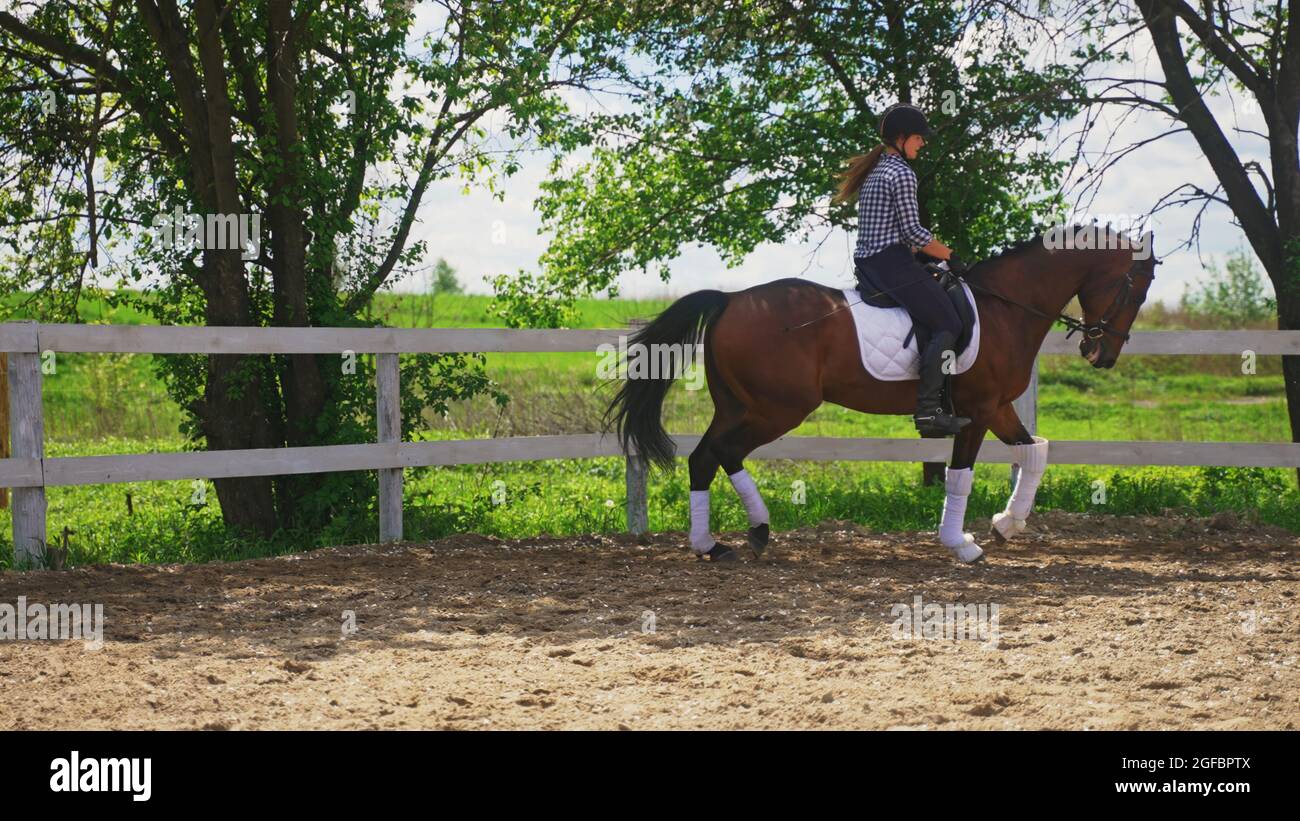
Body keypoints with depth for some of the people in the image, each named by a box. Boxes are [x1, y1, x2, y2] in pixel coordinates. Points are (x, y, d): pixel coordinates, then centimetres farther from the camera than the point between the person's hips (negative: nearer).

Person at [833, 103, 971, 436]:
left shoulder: (873, 170, 18)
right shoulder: (901, 173, -11)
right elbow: (912, 231, -14)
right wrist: (950, 256, -5)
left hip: (866, 264, 10)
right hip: (892, 262, -10)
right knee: (947, 324, -10)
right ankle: (928, 408, -22)